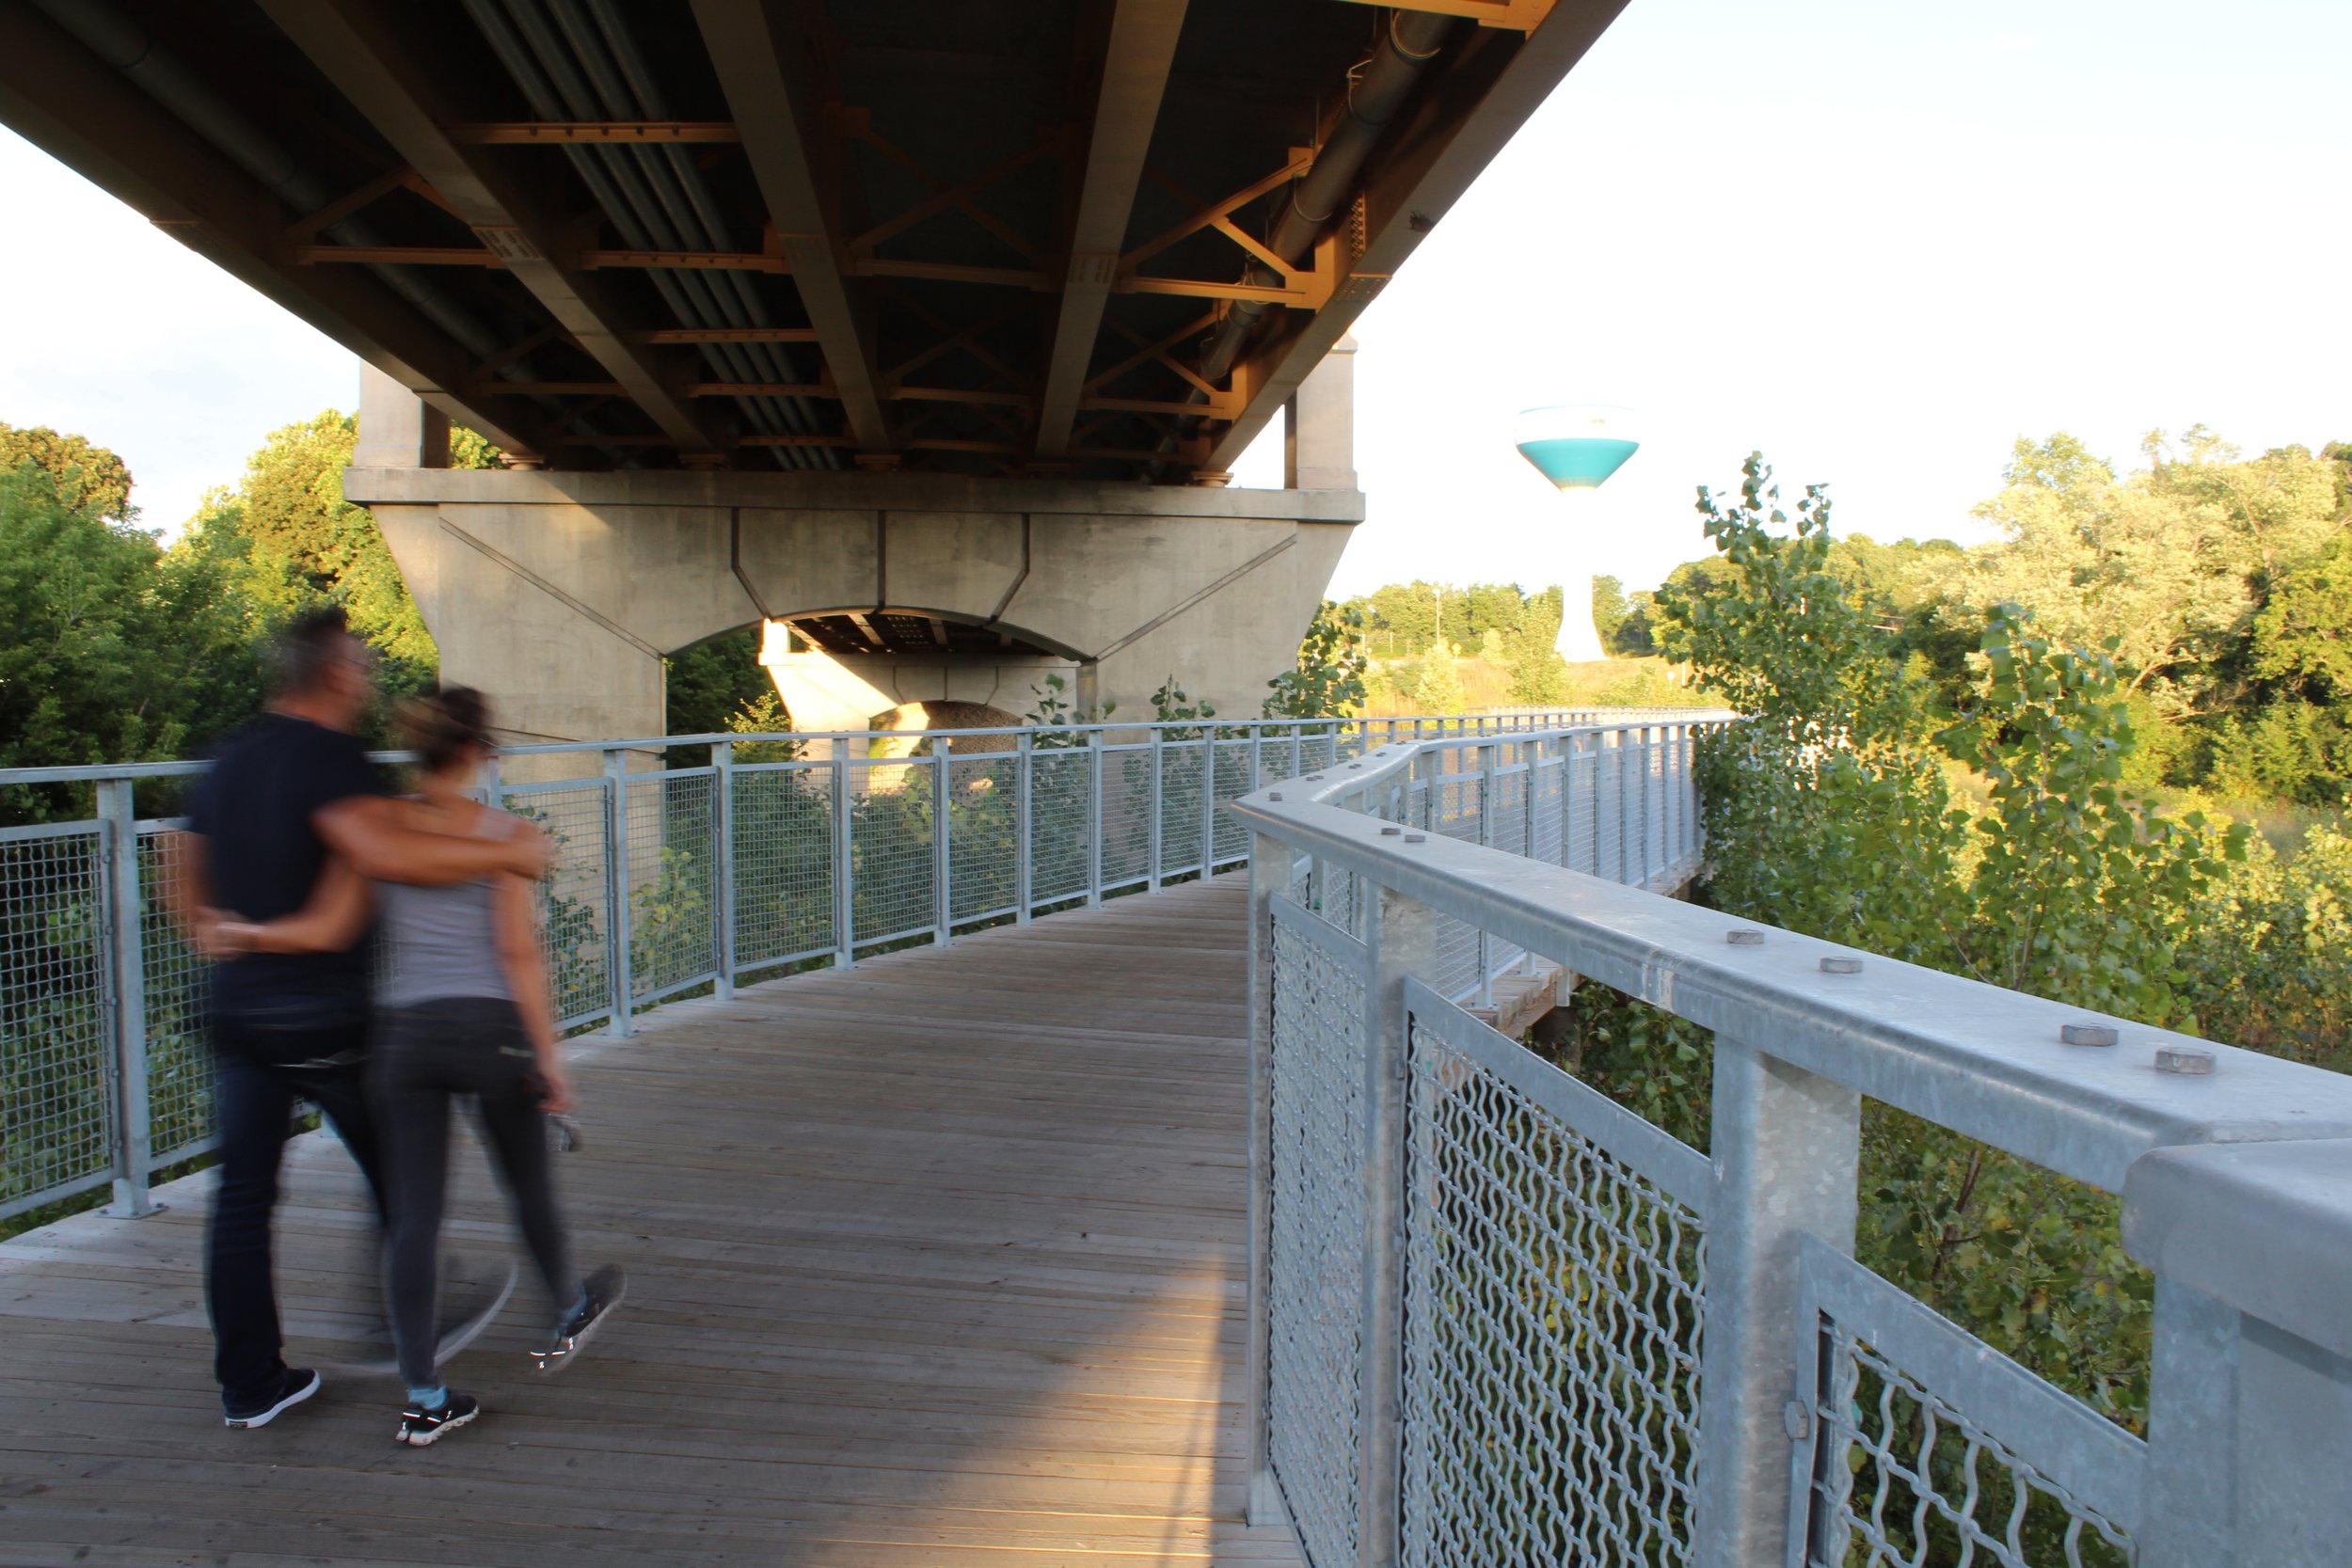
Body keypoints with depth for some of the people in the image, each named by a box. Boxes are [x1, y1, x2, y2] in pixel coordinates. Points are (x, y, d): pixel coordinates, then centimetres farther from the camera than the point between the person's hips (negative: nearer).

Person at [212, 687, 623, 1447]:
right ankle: (568, 1317, 40)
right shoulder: (501, 832, -7)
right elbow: (518, 950, -11)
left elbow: (323, 931, -6)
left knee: (413, 1212, 6)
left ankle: (423, 1398, 9)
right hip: (491, 1026, -2)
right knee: (529, 1185, 18)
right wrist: (549, 1052, -7)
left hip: (403, 1030, 2)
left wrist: (239, 932, 11)